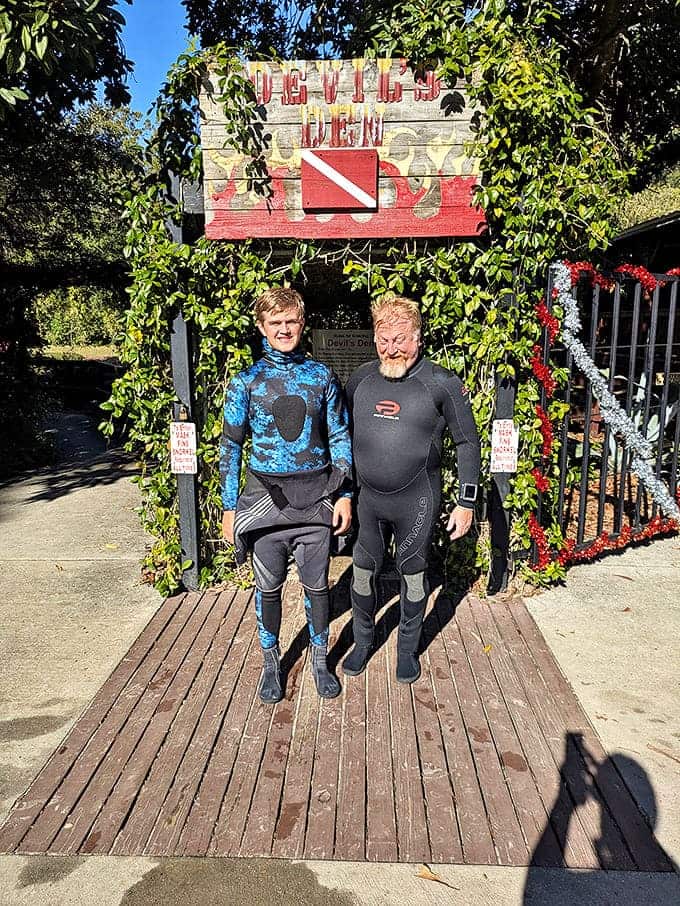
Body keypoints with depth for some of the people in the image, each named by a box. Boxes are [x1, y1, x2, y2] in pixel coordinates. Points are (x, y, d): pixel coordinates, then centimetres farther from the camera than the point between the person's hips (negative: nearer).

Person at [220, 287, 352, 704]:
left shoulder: (322, 377, 2)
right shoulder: (246, 382, -1)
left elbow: (340, 438, 5)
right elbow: (231, 447, 2)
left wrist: (344, 494, 0)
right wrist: (229, 508, 0)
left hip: (316, 498, 1)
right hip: (266, 499, 0)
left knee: (317, 585, 11)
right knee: (269, 587, 11)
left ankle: (320, 661, 31)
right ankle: (271, 662, 32)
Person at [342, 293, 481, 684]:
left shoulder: (442, 384, -10)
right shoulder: (362, 378, 1)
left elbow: (468, 443, -4)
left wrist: (467, 503, -6)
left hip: (417, 501, -3)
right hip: (367, 498, 3)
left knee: (413, 576, 12)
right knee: (362, 573, 13)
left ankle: (408, 649, 34)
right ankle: (363, 642, 36)